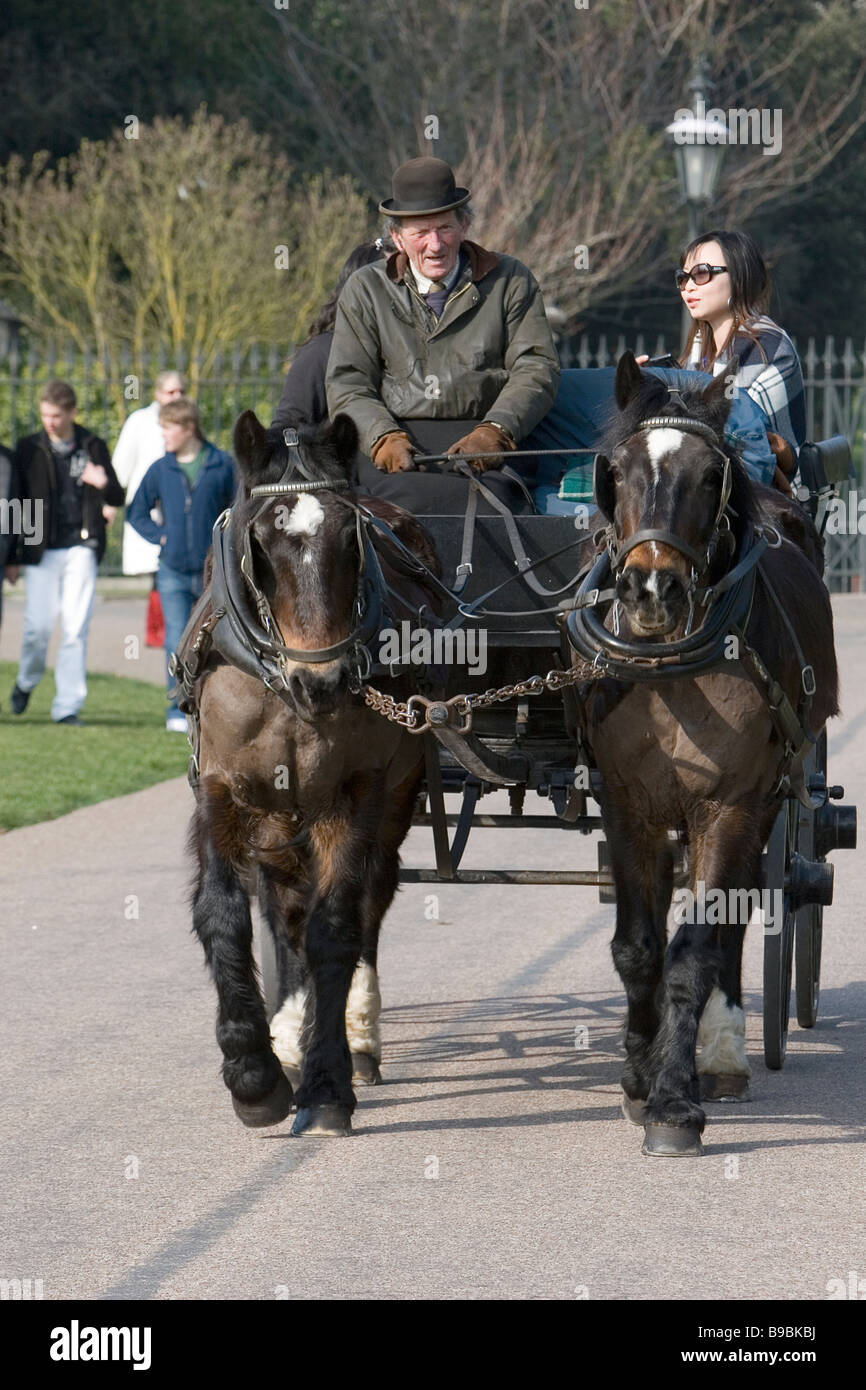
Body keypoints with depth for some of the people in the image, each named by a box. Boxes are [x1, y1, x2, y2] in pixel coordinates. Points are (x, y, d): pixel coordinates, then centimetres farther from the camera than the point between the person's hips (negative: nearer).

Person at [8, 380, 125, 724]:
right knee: (38, 625, -4)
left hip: (81, 548, 0)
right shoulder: (30, 449, 6)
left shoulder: (93, 447, 8)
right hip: (42, 550, 0)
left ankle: (67, 705, 0)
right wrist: (13, 555, 5)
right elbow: (17, 502, 8)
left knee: (75, 628, -5)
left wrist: (104, 485, -11)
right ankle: (26, 681, 25)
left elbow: (118, 499, 13)